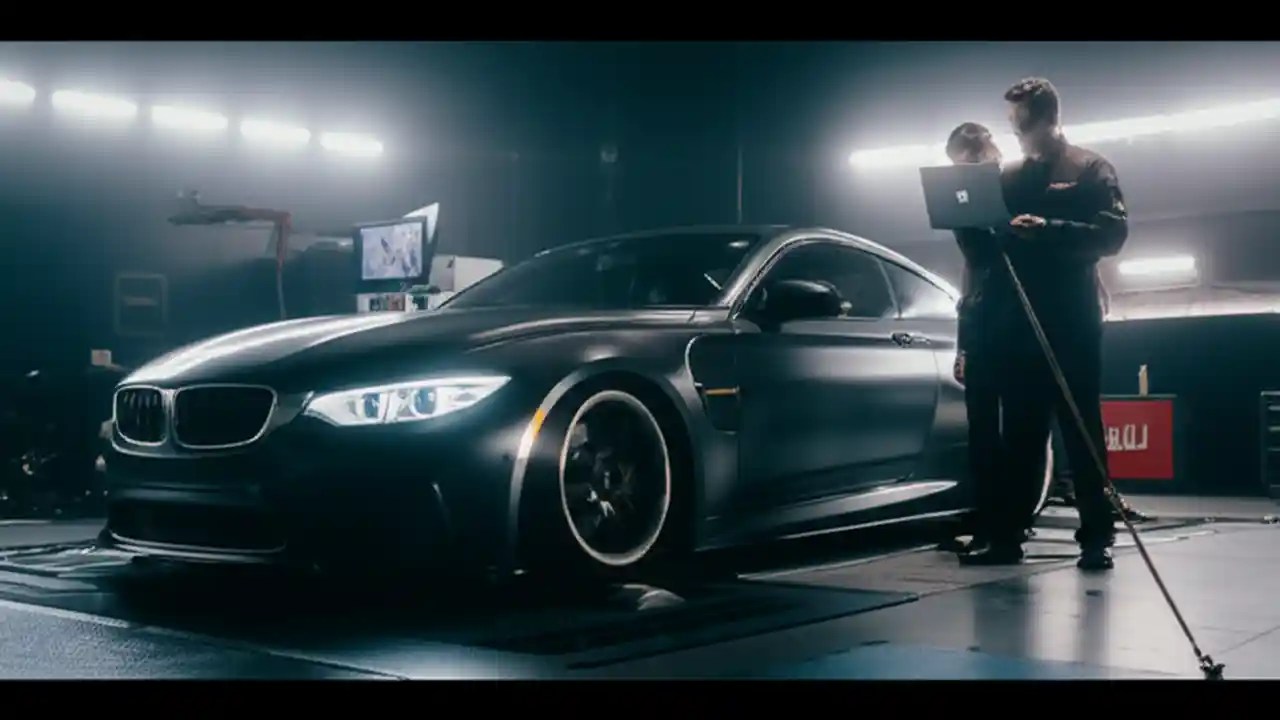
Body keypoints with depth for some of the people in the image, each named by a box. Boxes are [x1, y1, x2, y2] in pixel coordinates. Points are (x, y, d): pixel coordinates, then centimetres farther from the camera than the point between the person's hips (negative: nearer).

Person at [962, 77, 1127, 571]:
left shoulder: (1089, 168, 4)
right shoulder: (1009, 177, 17)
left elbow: (1113, 232, -8)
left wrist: (1048, 230, -20)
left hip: (1071, 322, -4)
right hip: (1019, 323, 4)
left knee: (1082, 430, -1)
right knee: (1019, 433, 6)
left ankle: (1097, 536, 3)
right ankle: (1007, 535, 9)